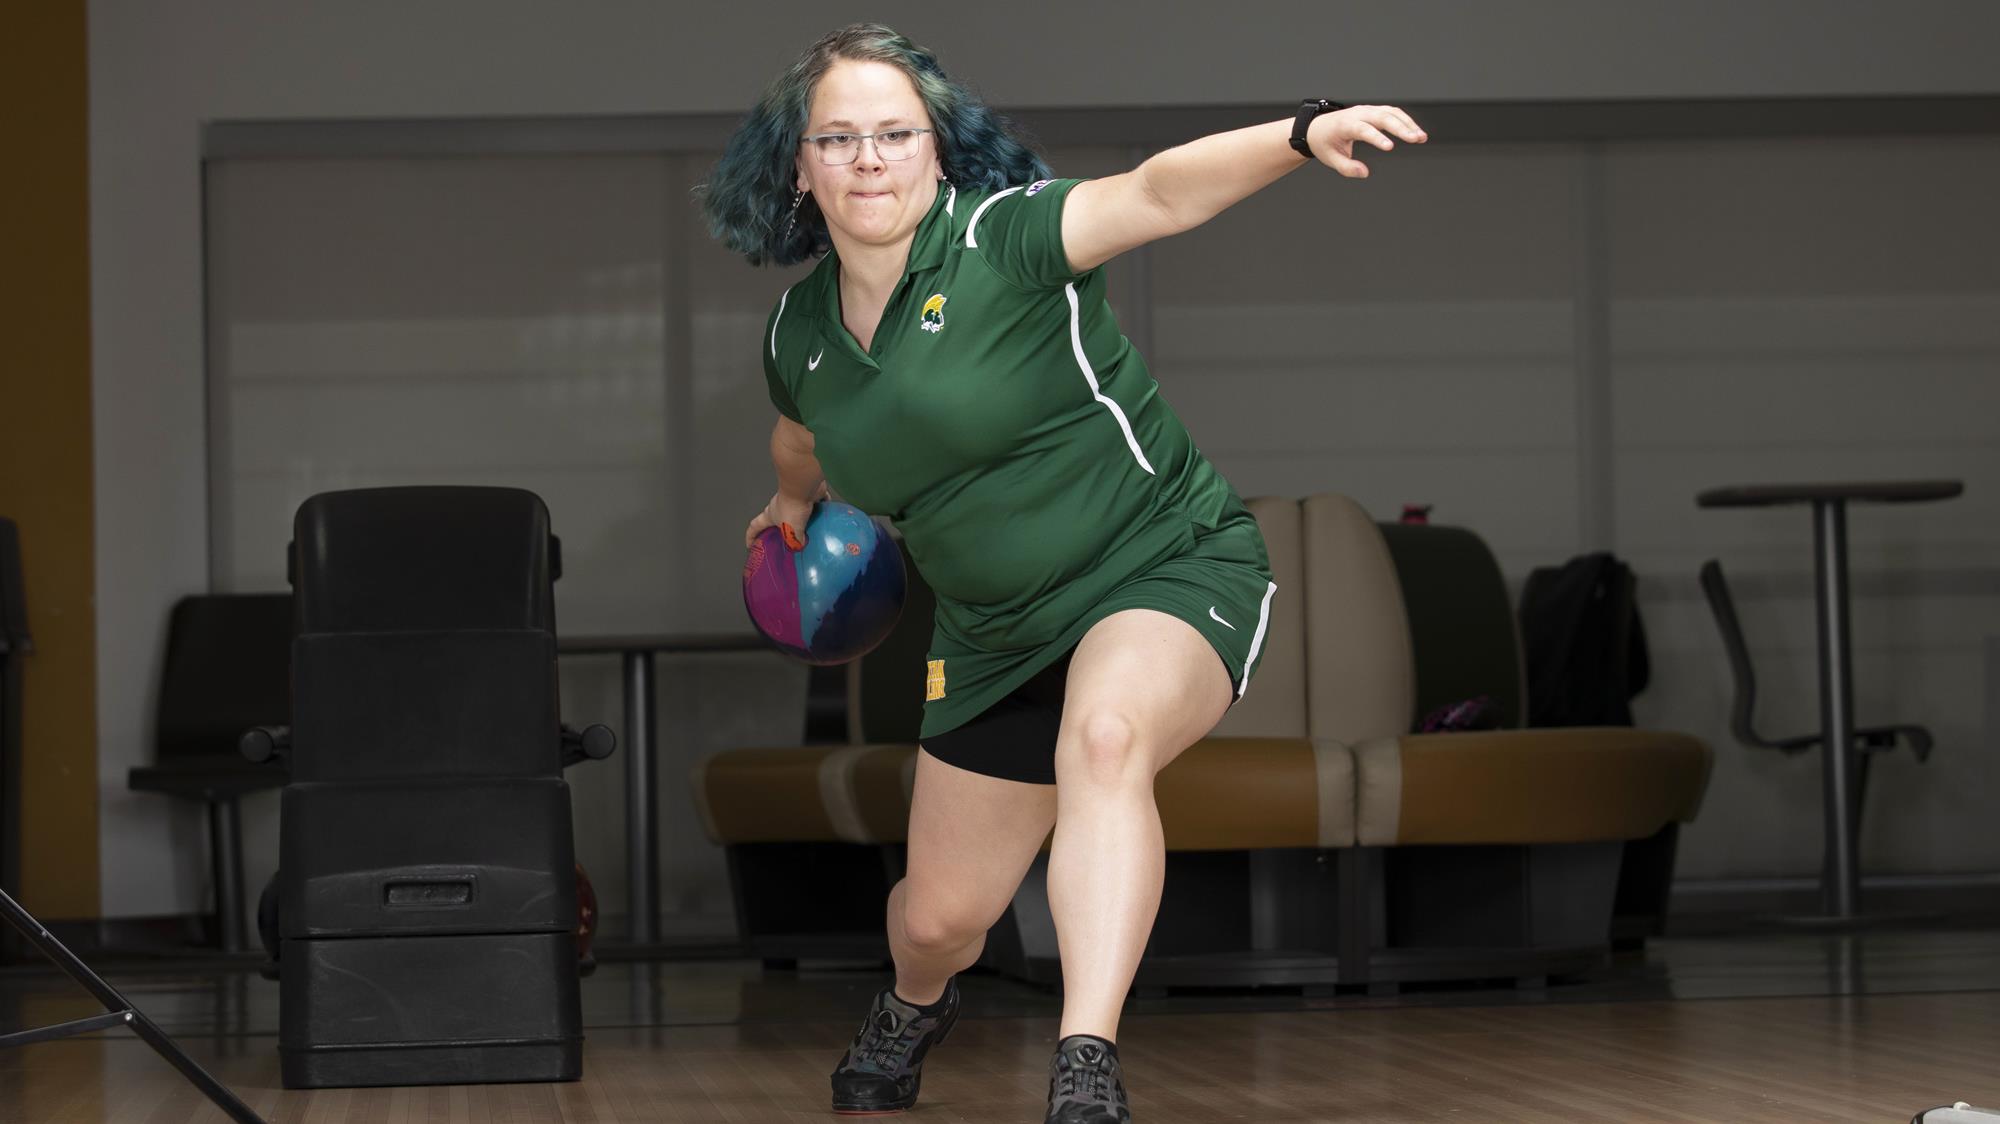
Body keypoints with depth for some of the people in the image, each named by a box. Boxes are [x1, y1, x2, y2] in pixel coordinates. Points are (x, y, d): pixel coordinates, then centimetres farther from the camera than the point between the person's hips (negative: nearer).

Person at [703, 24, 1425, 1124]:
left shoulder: (1002, 239, -18)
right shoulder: (799, 334, 1)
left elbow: (1157, 195, -36)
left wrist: (1302, 135, -53)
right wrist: (794, 503, 47)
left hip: (1171, 569, -6)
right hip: (997, 636, 6)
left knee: (1105, 735, -40)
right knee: (939, 918, 14)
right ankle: (913, 1005, 54)